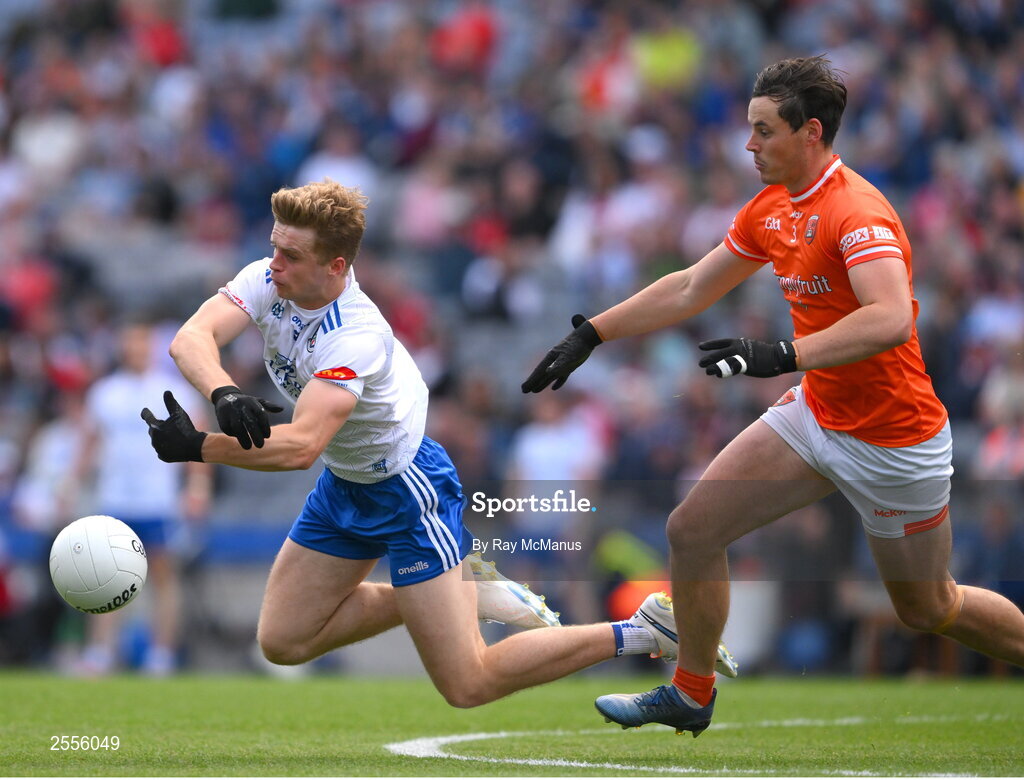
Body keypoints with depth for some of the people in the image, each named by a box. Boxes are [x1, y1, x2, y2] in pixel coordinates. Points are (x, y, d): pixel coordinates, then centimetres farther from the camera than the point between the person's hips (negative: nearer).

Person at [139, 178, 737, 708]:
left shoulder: (356, 338, -34)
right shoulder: (268, 280, -13)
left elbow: (301, 446, -45)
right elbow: (191, 339, -27)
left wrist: (196, 448, -51)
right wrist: (224, 394, -47)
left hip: (408, 492, -8)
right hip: (345, 486, 8)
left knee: (467, 686, -9)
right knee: (281, 642, 11)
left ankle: (644, 633, 3)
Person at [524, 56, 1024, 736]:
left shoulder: (858, 213, -26)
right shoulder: (771, 208, 3)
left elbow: (891, 319, -43)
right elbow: (690, 289, 15)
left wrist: (784, 356, -48)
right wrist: (591, 334, 12)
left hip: (893, 442, -8)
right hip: (816, 416, 8)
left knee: (928, 608, 7)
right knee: (692, 531, 1)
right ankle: (691, 694, 19)